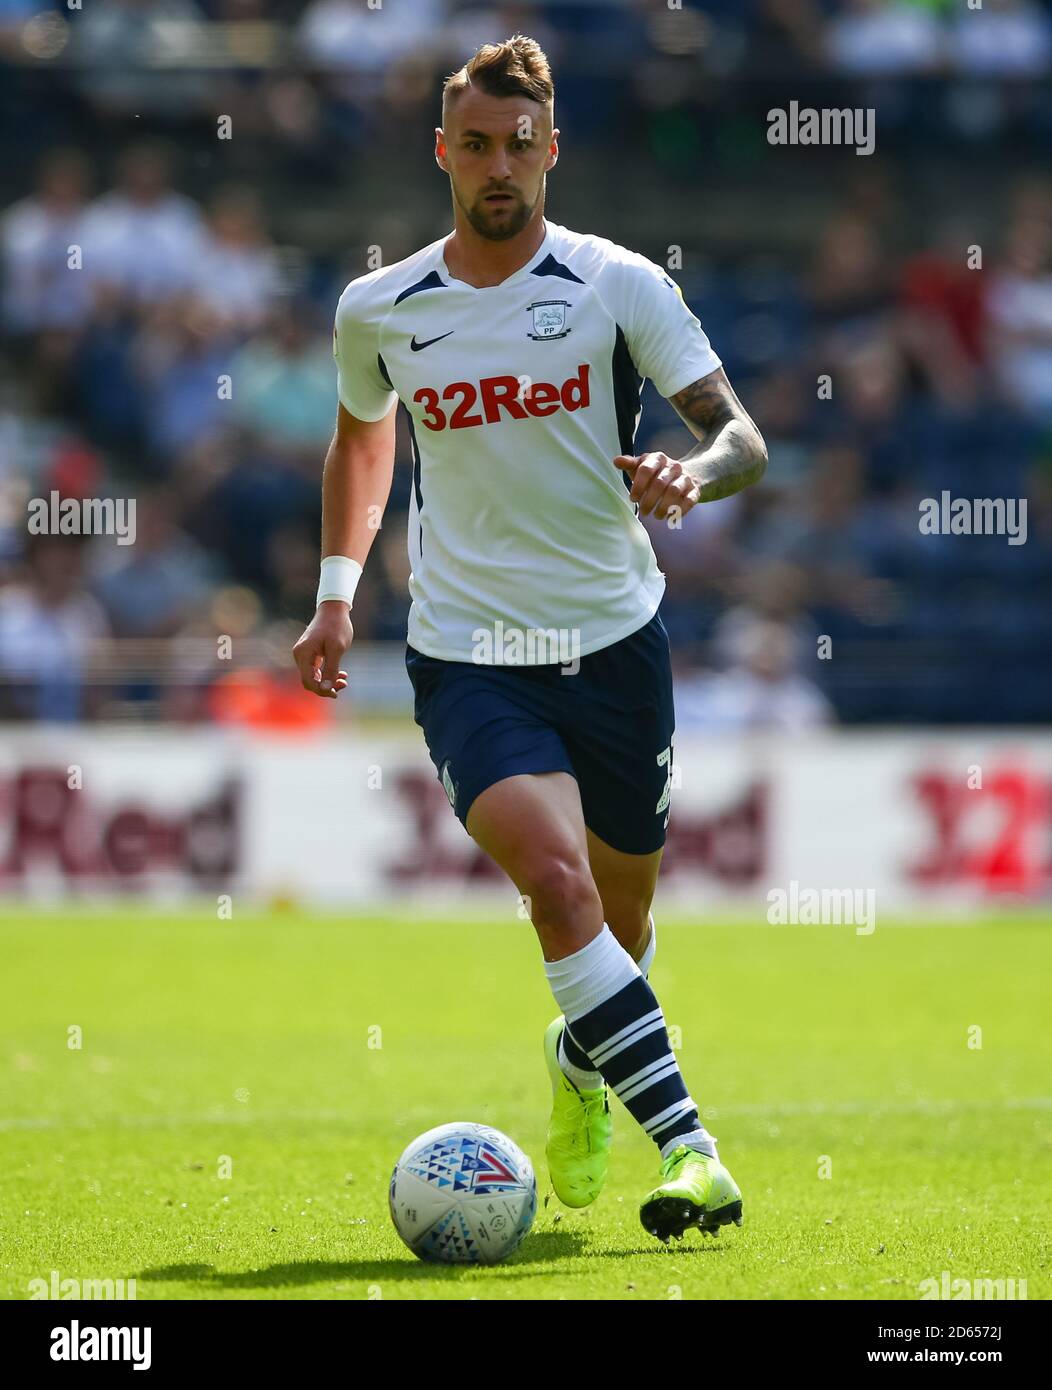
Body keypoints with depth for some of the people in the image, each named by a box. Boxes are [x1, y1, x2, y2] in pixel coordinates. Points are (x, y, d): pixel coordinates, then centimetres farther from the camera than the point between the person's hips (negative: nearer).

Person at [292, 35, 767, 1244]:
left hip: (615, 638, 1)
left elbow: (739, 437, -10)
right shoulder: (378, 309, 2)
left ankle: (580, 1064, 49)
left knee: (621, 911, 13)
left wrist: (696, 472, -32)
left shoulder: (619, 285, -4)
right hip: (467, 656, -1)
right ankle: (685, 1145, -27)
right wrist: (336, 590, 17)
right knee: (555, 877, -24)